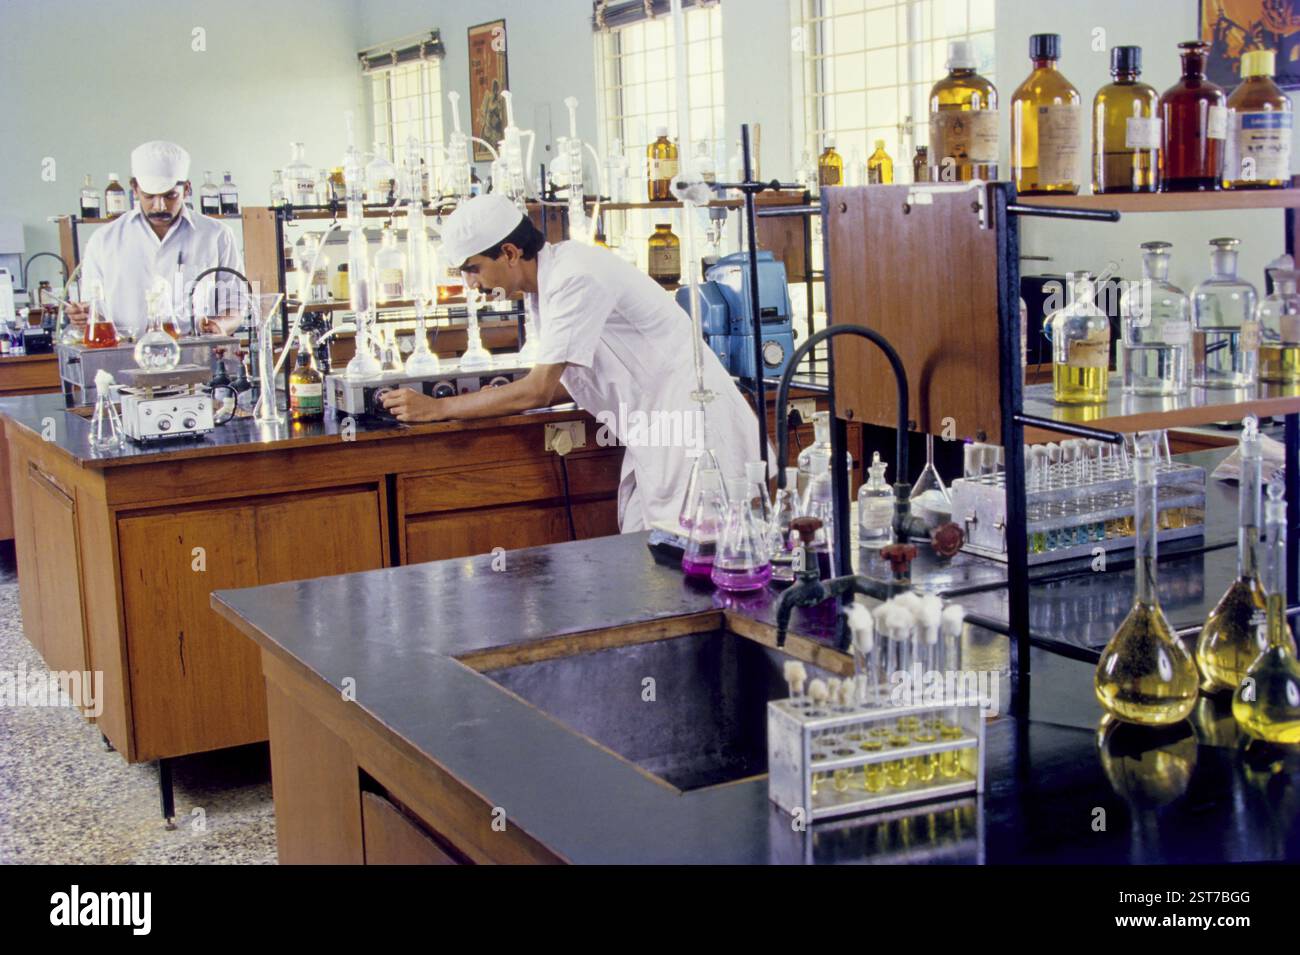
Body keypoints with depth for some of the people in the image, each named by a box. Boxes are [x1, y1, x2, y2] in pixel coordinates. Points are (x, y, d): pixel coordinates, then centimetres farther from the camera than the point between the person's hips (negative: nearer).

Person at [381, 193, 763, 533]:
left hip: (694, 432, -9)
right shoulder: (546, 281, 9)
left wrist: (435, 408, -14)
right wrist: (500, 401, 0)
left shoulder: (577, 279, -21)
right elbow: (559, 385, 17)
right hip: (656, 437, 9)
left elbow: (539, 390, -22)